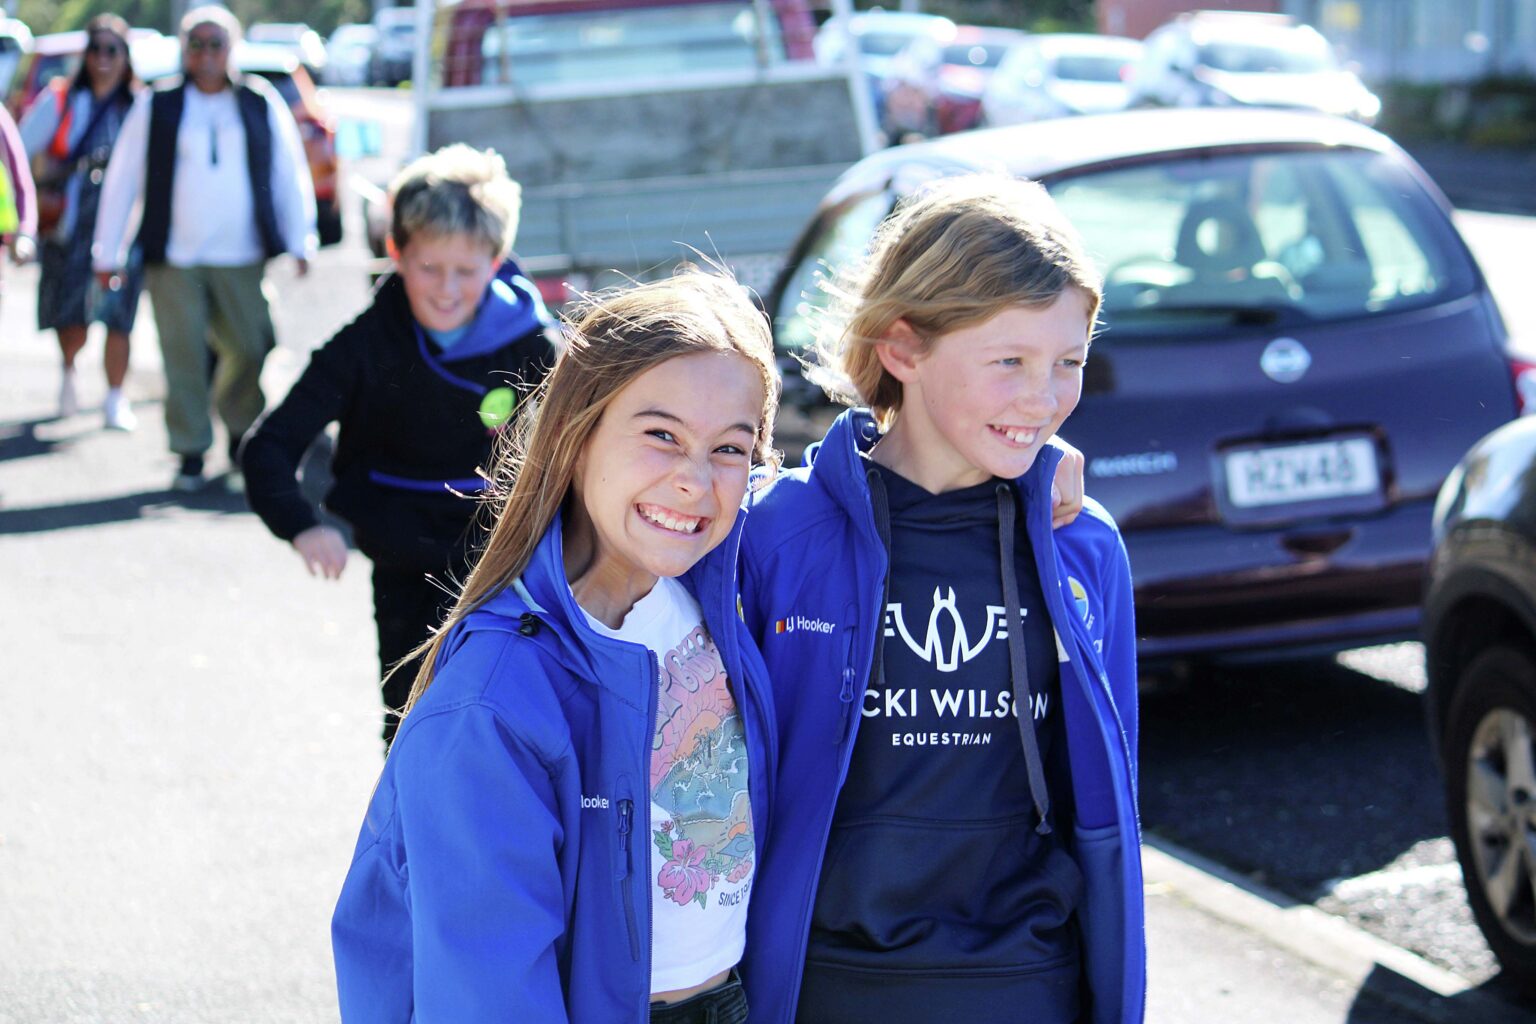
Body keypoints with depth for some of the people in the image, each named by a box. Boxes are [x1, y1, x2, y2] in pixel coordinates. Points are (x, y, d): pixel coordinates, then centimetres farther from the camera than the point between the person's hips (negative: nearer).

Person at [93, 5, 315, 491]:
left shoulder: (262, 104, 9)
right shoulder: (155, 107, 7)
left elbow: (290, 176, 12)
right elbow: (121, 182, 8)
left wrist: (300, 245, 7)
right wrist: (108, 253, 5)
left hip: (245, 259, 1)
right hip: (174, 259, 0)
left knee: (253, 351, -3)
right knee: (183, 357, -1)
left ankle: (242, 443, 19)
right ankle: (190, 455, 10)